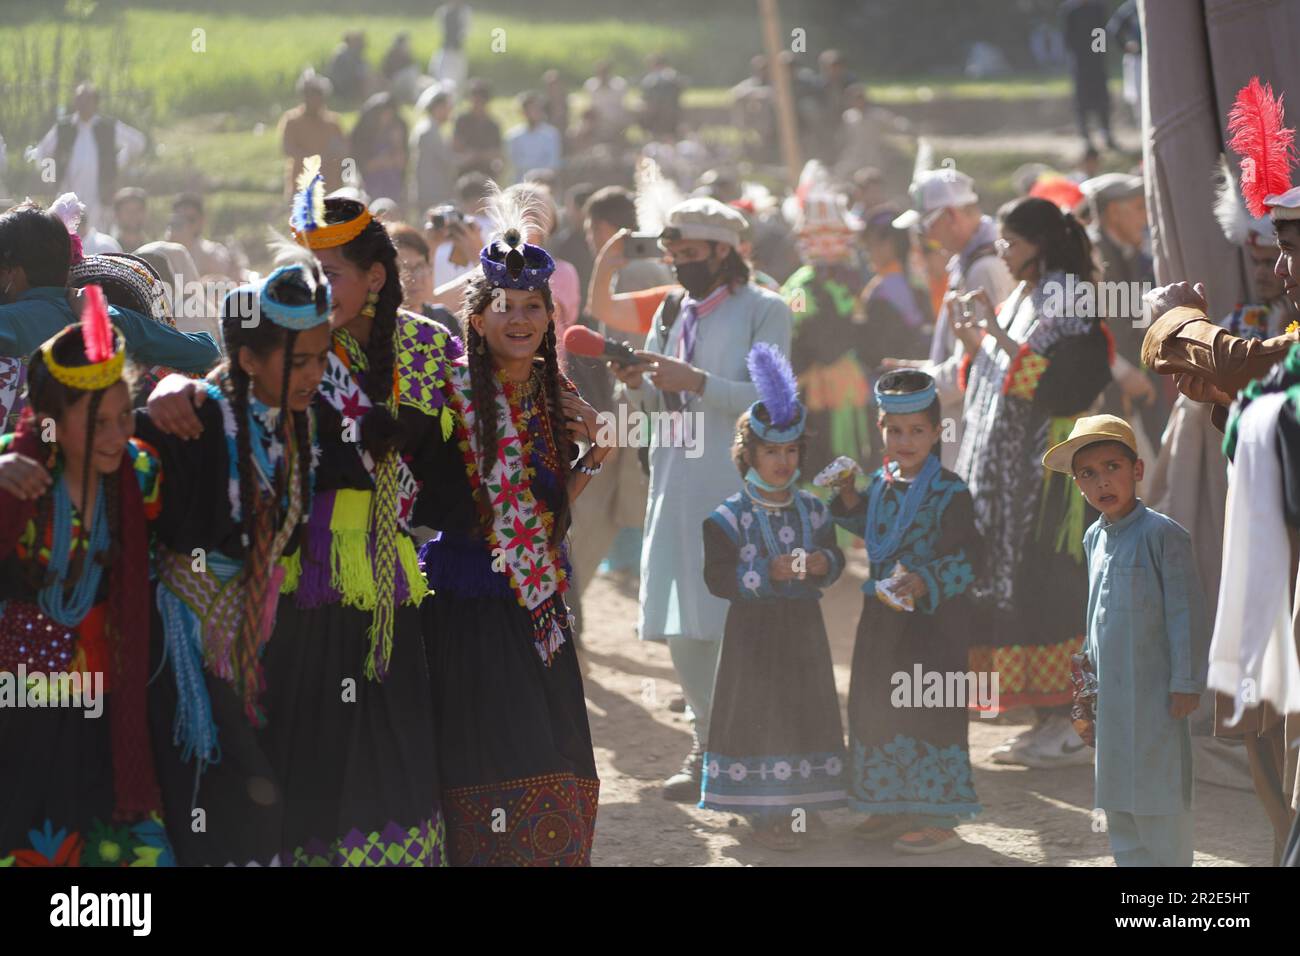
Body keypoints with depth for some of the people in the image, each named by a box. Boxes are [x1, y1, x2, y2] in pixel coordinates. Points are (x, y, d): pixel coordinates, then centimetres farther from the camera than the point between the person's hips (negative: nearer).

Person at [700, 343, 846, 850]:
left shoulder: (812, 509, 6)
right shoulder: (729, 517, -9)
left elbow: (835, 556, 12)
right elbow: (718, 576, -14)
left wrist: (824, 563, -12)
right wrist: (770, 573, -23)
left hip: (803, 626, 5)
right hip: (754, 630, -5)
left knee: (808, 707, 8)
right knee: (757, 710, -3)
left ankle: (802, 803, 19)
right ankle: (762, 811, 3)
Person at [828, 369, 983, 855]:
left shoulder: (949, 492, -14)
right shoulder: (881, 484, 7)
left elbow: (966, 559, -17)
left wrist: (925, 582, -30)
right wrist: (849, 498, 11)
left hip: (934, 618, -8)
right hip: (883, 615, 8)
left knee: (929, 709, -5)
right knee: (876, 706, 13)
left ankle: (940, 818, 2)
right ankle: (894, 806, 27)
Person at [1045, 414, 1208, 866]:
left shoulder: (1162, 534, -12)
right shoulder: (1095, 538, 11)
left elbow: (1186, 613, -13)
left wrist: (1186, 684, -14)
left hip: (1153, 697, -8)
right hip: (1110, 698, 8)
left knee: (1158, 809, -4)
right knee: (1119, 807, 12)